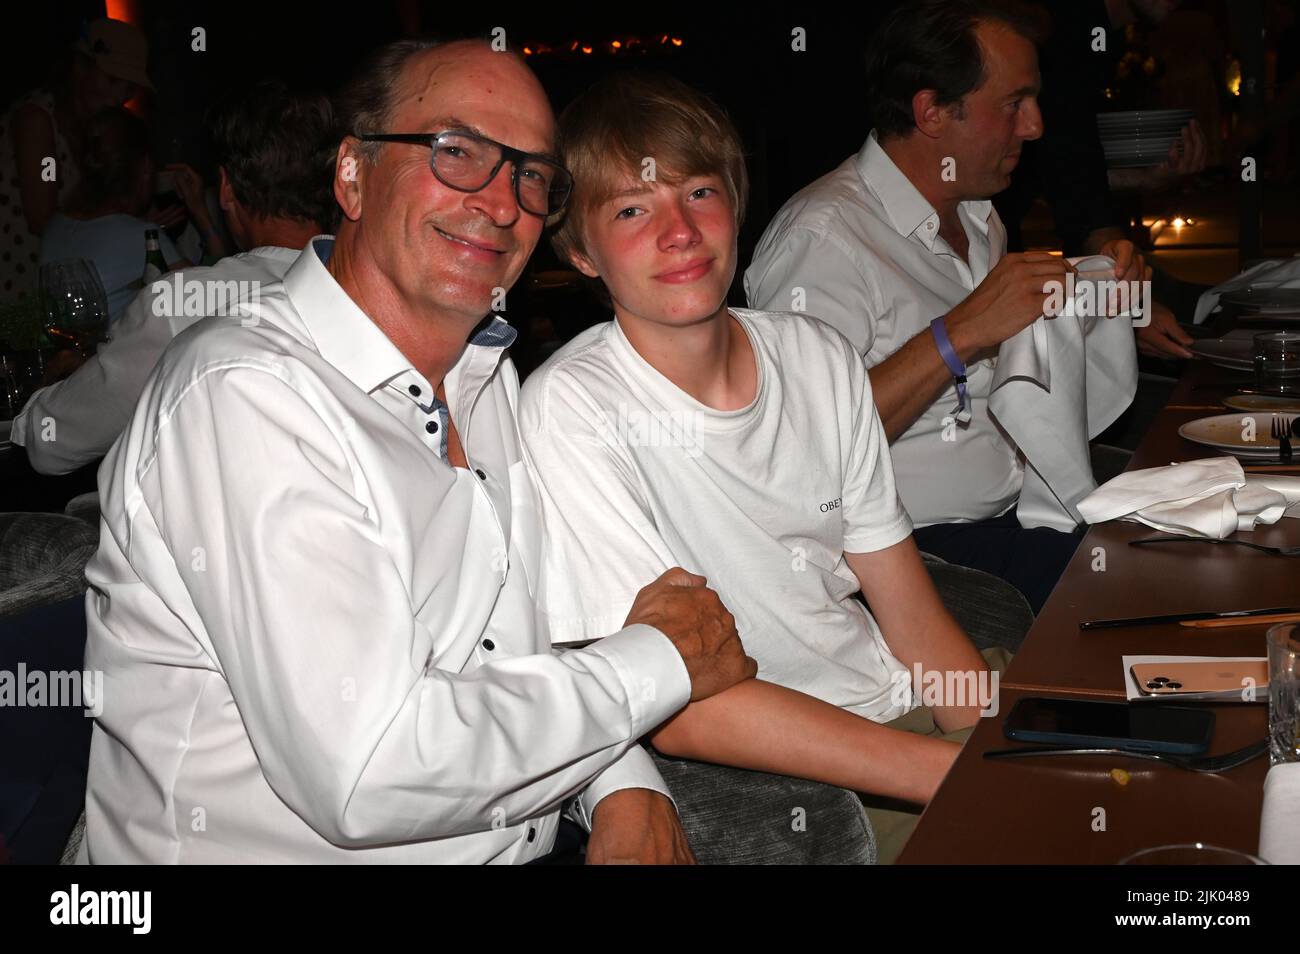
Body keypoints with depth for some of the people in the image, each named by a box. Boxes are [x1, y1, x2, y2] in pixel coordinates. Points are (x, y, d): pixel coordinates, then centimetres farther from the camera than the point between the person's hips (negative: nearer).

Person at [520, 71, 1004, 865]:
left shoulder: (821, 359, 4)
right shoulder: (572, 409, -15)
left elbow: (910, 611, 7)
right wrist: (970, 776, -21)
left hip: (902, 711, 6)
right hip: (747, 785, -5)